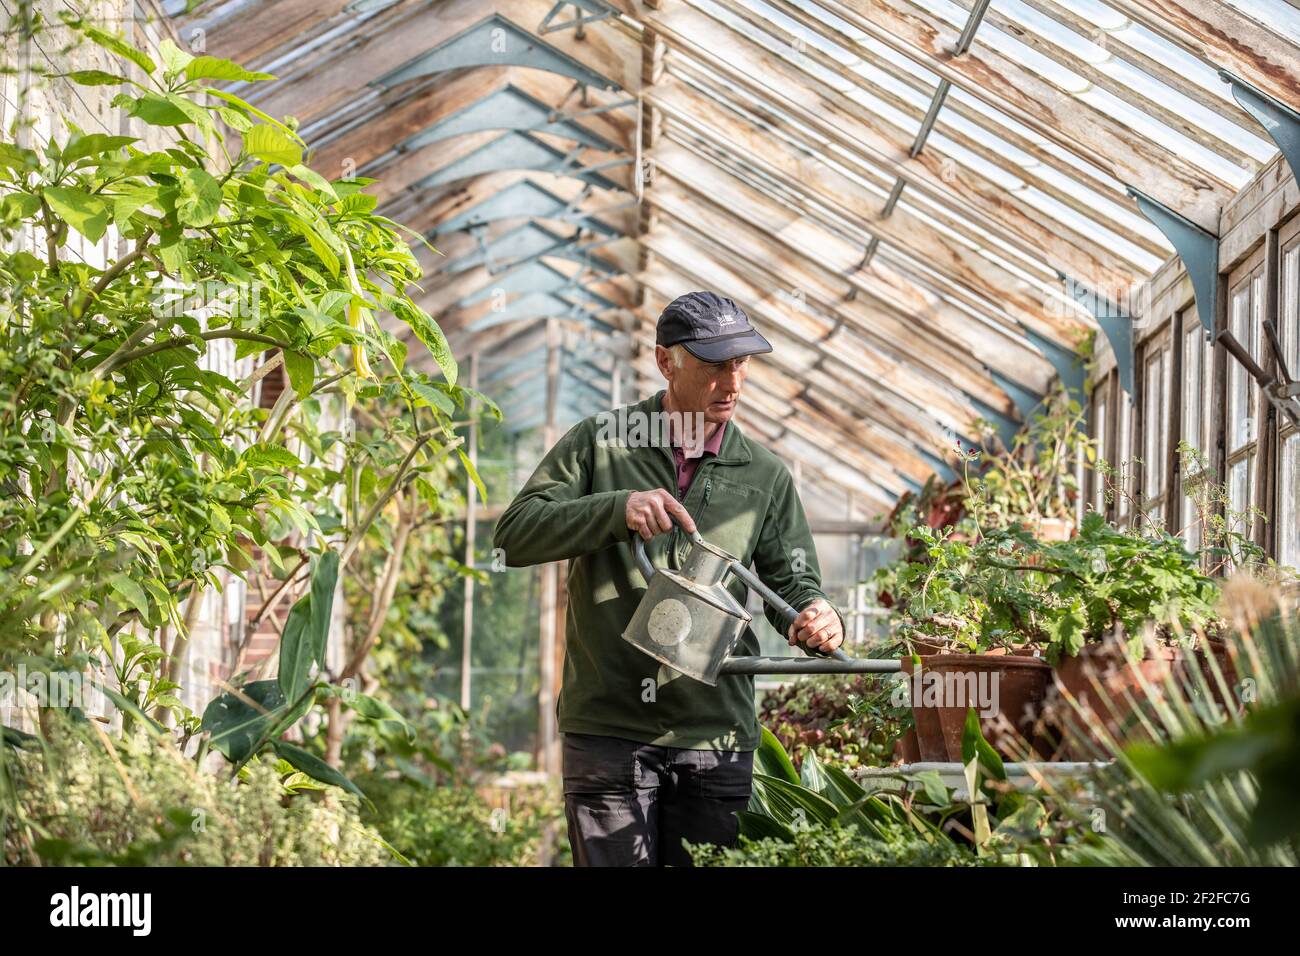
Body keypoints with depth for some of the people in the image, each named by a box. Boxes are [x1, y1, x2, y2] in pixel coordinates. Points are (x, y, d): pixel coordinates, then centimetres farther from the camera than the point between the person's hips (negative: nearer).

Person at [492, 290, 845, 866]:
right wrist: (617, 509, -20)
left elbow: (792, 583, 10)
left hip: (714, 739, 2)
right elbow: (514, 536, -5)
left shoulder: (766, 477, 11)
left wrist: (816, 617, -15)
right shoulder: (600, 444, 4)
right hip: (606, 728, -2)